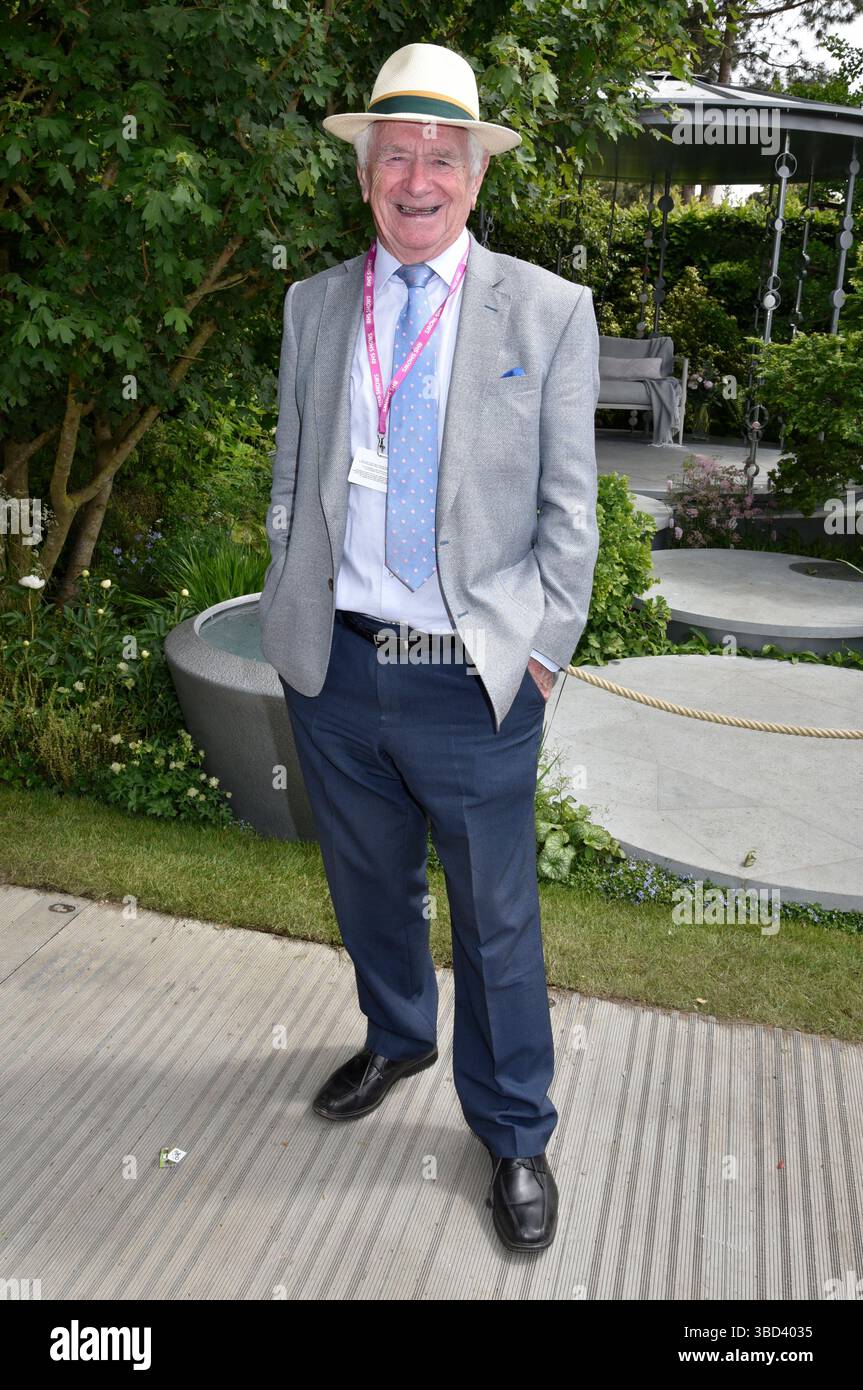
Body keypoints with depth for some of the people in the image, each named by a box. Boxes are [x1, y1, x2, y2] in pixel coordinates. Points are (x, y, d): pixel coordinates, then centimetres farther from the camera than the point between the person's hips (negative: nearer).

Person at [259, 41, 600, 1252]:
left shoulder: (549, 311, -1)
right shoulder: (314, 305, 9)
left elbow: (570, 506, -2)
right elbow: (291, 475, 13)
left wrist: (543, 649, -7)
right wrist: (292, 613, 6)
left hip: (476, 681, -3)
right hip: (334, 670, 4)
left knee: (496, 920, 9)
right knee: (369, 887, 21)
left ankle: (514, 1133, 32)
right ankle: (395, 1039, 49)